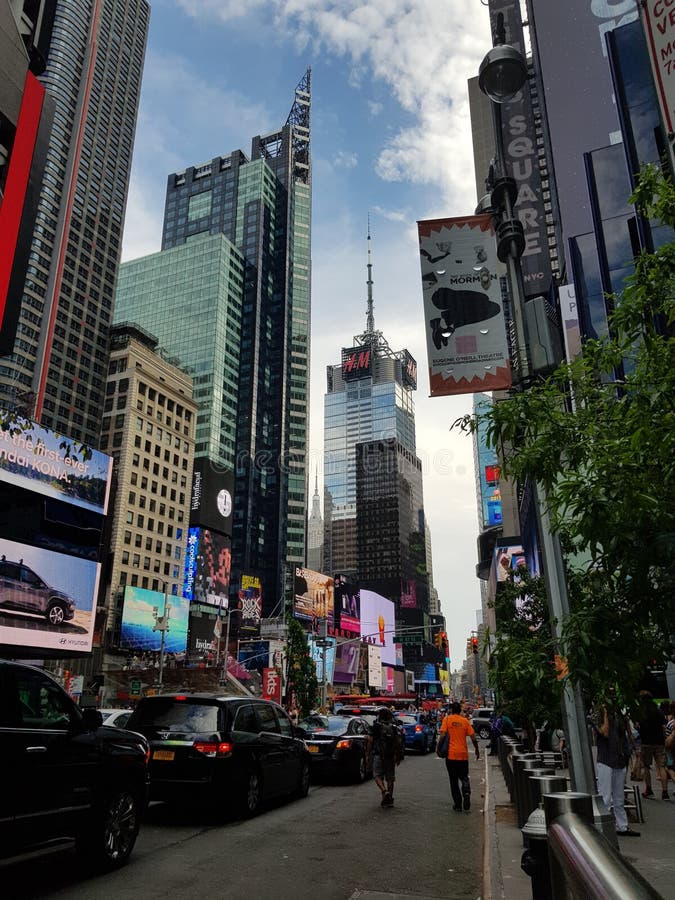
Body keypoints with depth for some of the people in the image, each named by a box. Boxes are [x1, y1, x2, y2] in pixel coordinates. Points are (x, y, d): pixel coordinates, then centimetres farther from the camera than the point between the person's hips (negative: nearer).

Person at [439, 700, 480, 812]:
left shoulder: (447, 719, -3)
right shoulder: (465, 720, 3)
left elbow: (442, 735, -12)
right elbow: (473, 737, 2)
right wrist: (477, 750, 15)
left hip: (451, 754, -2)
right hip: (463, 754, 2)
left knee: (454, 780, 9)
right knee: (464, 777, 16)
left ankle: (458, 804, 9)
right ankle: (466, 792, -12)